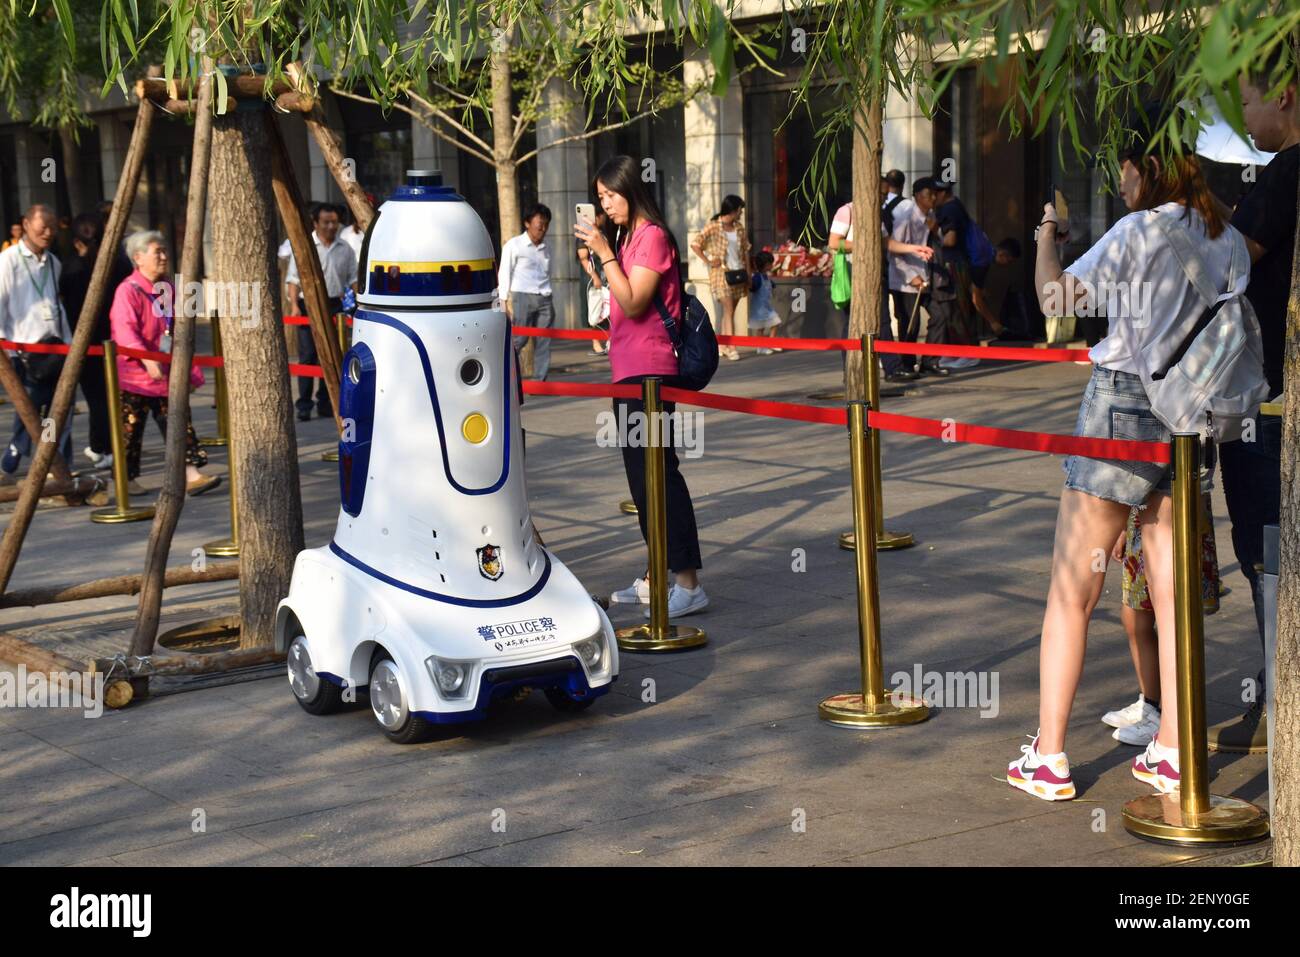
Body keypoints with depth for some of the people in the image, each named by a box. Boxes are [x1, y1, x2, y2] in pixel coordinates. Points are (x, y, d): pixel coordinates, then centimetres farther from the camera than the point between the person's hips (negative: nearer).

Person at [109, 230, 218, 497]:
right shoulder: (128, 290, -13)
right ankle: (126, 479, 15)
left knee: (179, 424, 0)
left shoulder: (167, 289, 12)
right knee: (130, 428, 3)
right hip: (135, 375, -7)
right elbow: (125, 330, -24)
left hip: (167, 374, 7)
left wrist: (189, 368, 15)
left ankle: (191, 475, -4)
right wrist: (148, 360, -35)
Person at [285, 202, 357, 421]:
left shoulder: (345, 249, 10)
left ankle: (325, 404, 14)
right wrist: (294, 305, -13)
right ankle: (303, 407, -3)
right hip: (308, 305, -3)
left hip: (334, 306, 3)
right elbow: (293, 278, -2)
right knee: (307, 356, -5)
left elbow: (353, 279, 14)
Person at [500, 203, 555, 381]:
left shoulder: (546, 249, 16)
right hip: (522, 297, -5)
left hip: (544, 300, 5)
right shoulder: (514, 245, 0)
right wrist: (505, 301, -7)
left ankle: (540, 380, 4)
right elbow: (504, 274, -1)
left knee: (543, 342, 1)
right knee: (517, 340, -9)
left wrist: (550, 301, 15)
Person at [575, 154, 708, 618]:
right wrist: (593, 259, 14)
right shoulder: (629, 236, 18)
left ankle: (688, 584, -14)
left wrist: (605, 251, -18)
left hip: (649, 372, -10)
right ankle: (654, 579, 20)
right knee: (642, 473, 13)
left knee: (659, 471, -13)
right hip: (629, 371, 10)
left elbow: (634, 303, -20)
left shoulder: (653, 236, -10)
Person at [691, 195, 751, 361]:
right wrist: (708, 261, -12)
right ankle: (731, 348, -14)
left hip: (738, 273, 6)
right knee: (728, 311, -11)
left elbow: (745, 252, 14)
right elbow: (695, 244, -9)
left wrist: (748, 275, 9)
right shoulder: (713, 227, -7)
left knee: (729, 311, 8)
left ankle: (722, 345, 16)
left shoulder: (739, 229, 11)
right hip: (721, 274, -6)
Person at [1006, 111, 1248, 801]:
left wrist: (1046, 237, 0)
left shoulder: (1140, 232, -12)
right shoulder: (1230, 241, 7)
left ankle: (1048, 759, 3)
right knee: (1173, 593, 11)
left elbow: (1057, 299, -16)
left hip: (1122, 408, -6)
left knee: (1071, 590, 1)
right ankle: (1170, 754, 14)